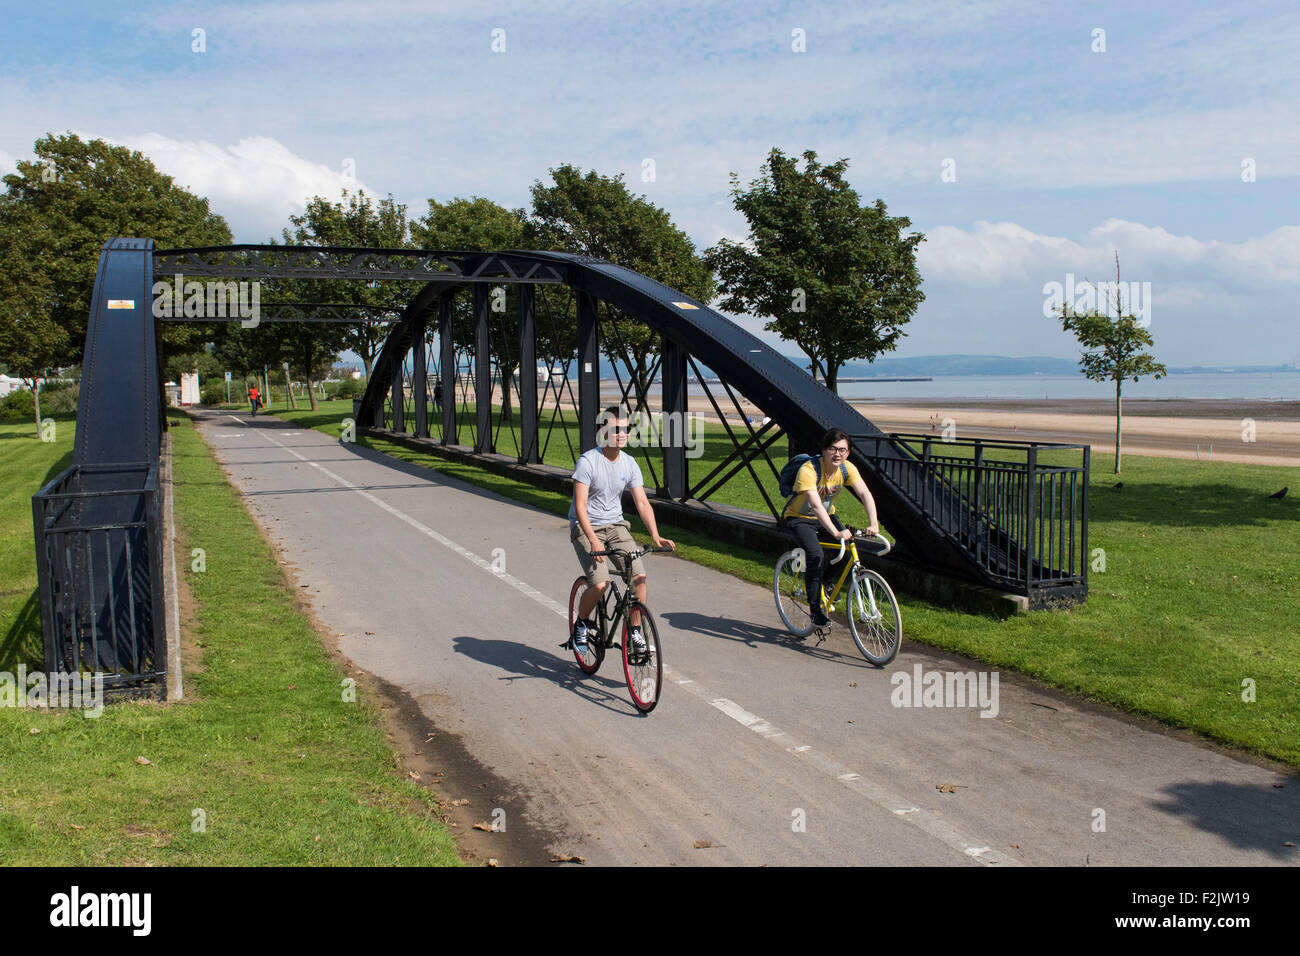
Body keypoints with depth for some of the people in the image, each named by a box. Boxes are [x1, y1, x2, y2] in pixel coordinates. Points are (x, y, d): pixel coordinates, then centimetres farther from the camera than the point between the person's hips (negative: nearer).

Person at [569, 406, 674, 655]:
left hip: (615, 525, 5)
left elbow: (642, 503, -3)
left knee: (639, 575, -14)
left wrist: (656, 536, -18)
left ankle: (634, 630, 4)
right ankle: (581, 623, 8)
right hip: (585, 527, -5)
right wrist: (594, 541, -33)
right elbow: (580, 506, -21)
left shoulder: (630, 464, 0)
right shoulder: (588, 461, -16)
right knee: (600, 583, -21)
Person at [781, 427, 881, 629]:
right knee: (816, 554, -27)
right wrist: (836, 532, -52)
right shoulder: (809, 470, -32)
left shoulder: (847, 468, -15)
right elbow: (816, 505, -41)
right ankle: (815, 609, -16)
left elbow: (865, 494, -25)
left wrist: (874, 523, -41)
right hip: (799, 518, -5)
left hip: (826, 516, 6)